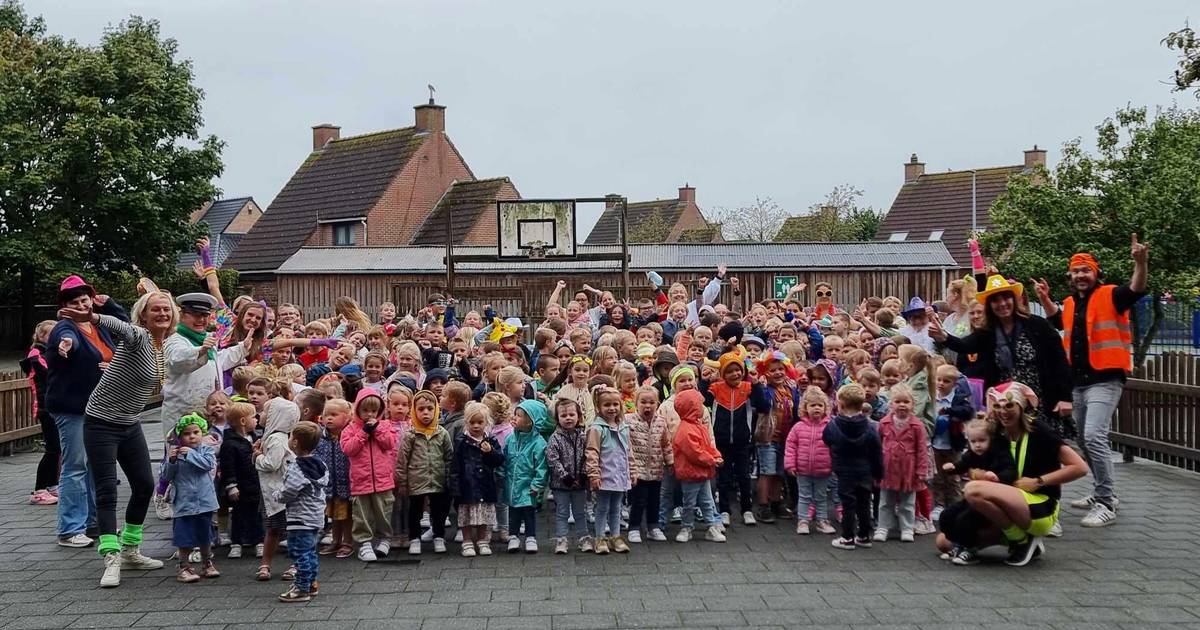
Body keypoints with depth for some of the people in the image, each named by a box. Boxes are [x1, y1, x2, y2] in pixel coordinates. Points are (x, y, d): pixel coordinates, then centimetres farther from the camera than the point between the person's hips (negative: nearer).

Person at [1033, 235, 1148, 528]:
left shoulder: (1110, 296, -6)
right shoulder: (1070, 303, 14)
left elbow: (1136, 290, -25)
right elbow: (1059, 321, 34)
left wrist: (1141, 262, -42)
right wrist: (1045, 299, 19)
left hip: (1104, 380, -8)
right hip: (1077, 382, 8)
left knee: (1095, 438, -19)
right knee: (1084, 441, 16)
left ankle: (1107, 504, -12)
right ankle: (1101, 493, 31)